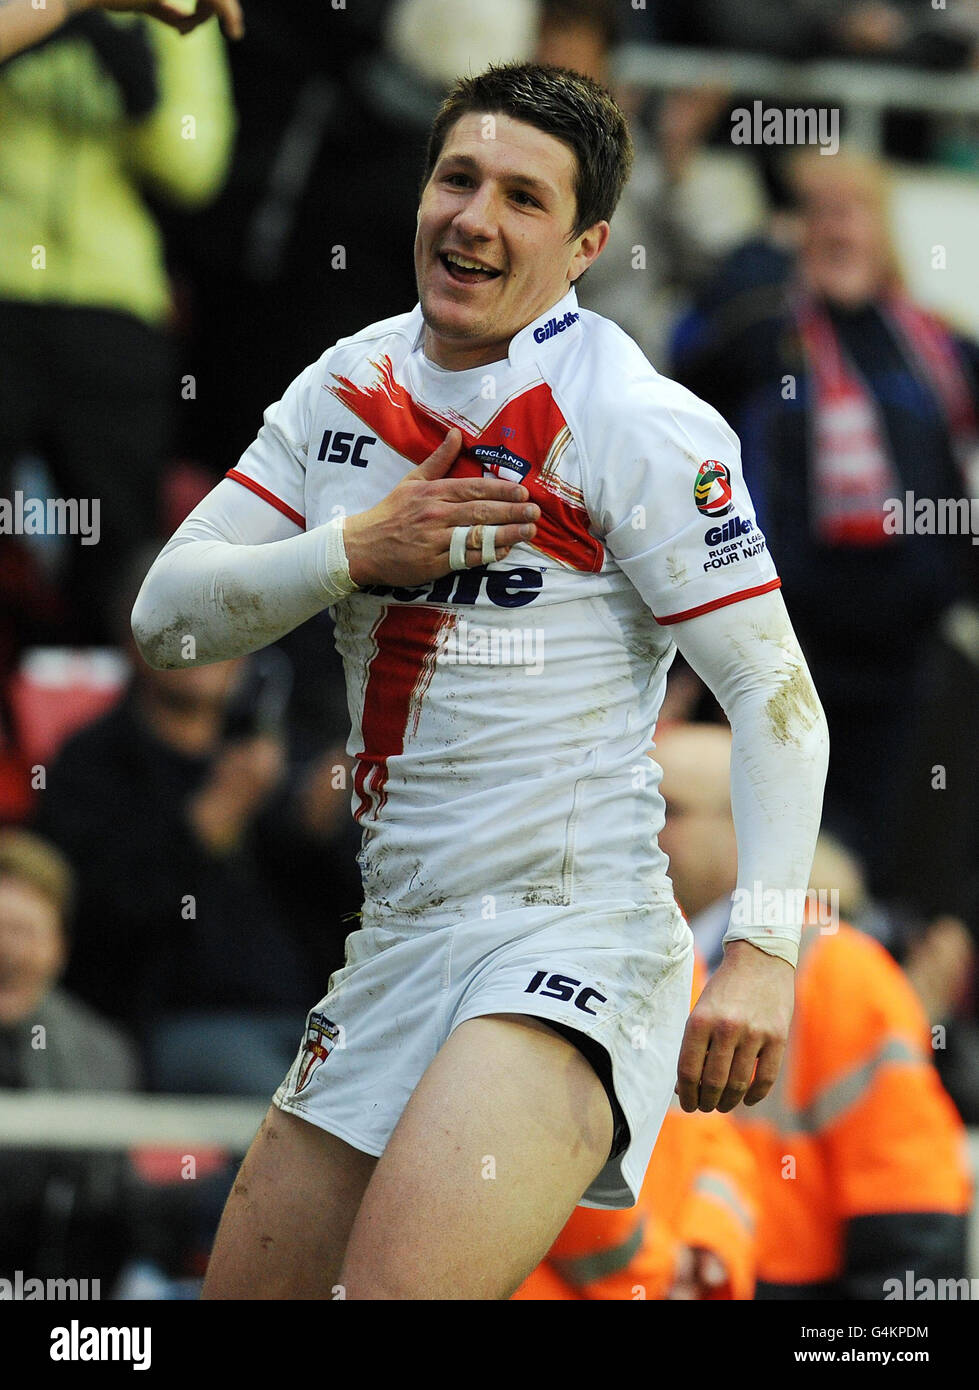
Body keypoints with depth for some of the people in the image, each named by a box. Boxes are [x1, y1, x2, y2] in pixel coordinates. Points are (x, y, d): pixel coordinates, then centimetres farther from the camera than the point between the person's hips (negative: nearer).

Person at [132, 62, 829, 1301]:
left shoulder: (638, 425, -9)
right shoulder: (348, 387, 11)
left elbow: (777, 696, -11)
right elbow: (166, 617, 8)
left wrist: (764, 953, -22)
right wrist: (353, 554, -10)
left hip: (578, 935, -7)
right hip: (400, 942, 7)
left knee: (396, 1288, -29)